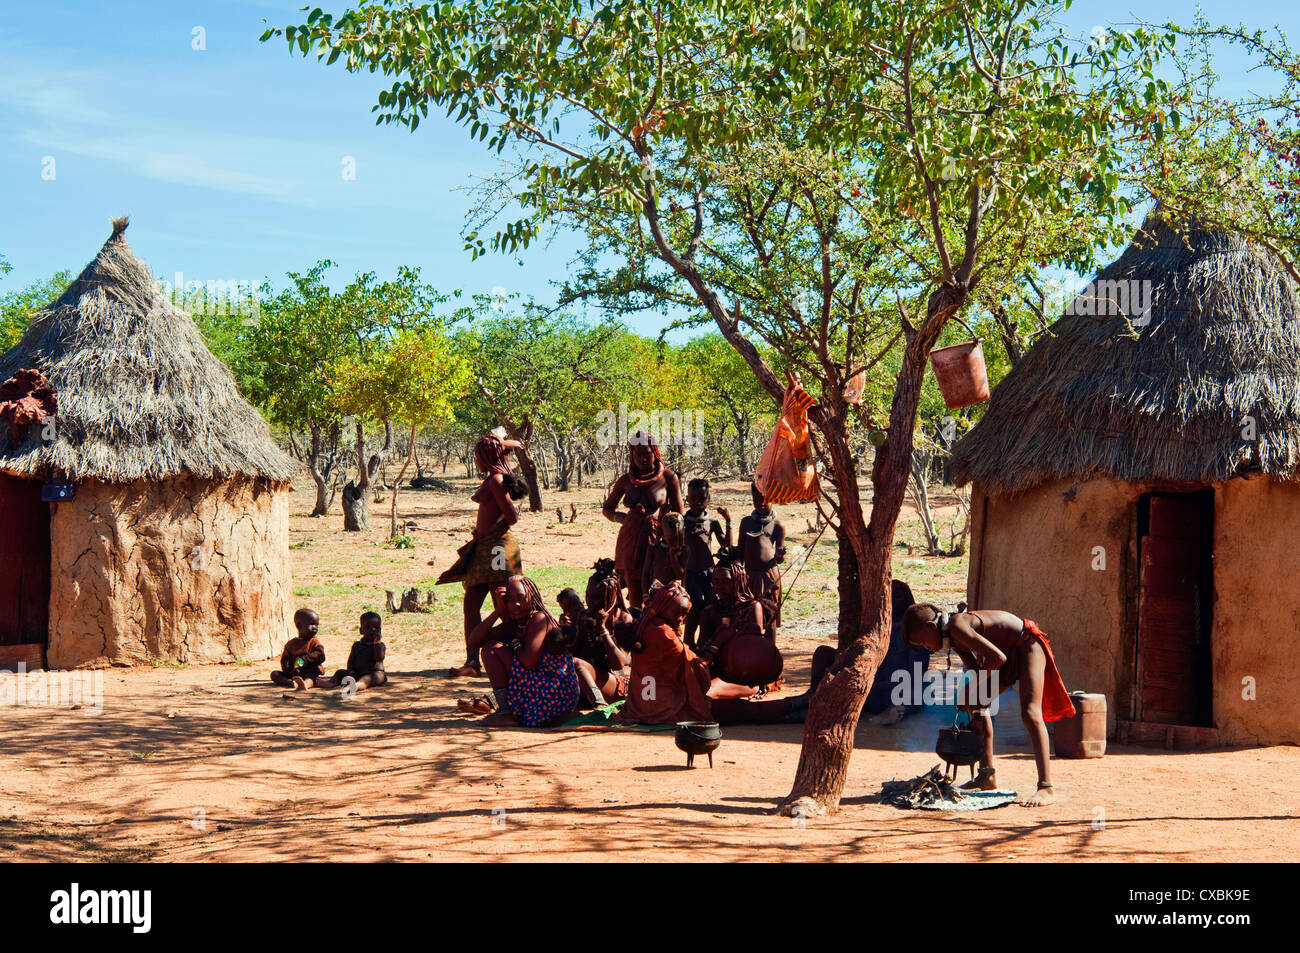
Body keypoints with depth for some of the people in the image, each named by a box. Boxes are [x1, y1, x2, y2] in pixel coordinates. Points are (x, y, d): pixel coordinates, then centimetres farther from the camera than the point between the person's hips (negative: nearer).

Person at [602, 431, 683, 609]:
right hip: (630, 542, 3)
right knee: (635, 602, 1)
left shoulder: (668, 478, 0)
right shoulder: (626, 480, 8)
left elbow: (678, 514, 6)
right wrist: (624, 518, 2)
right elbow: (607, 509, 21)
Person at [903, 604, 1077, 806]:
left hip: (1027, 643, -10)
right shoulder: (953, 636, 2)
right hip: (1009, 651, 11)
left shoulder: (957, 627, -27)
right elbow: (977, 670, 9)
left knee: (1030, 713, -22)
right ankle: (987, 776, 20)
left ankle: (1046, 788, -25)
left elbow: (998, 658, -30)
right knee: (976, 703, 12)